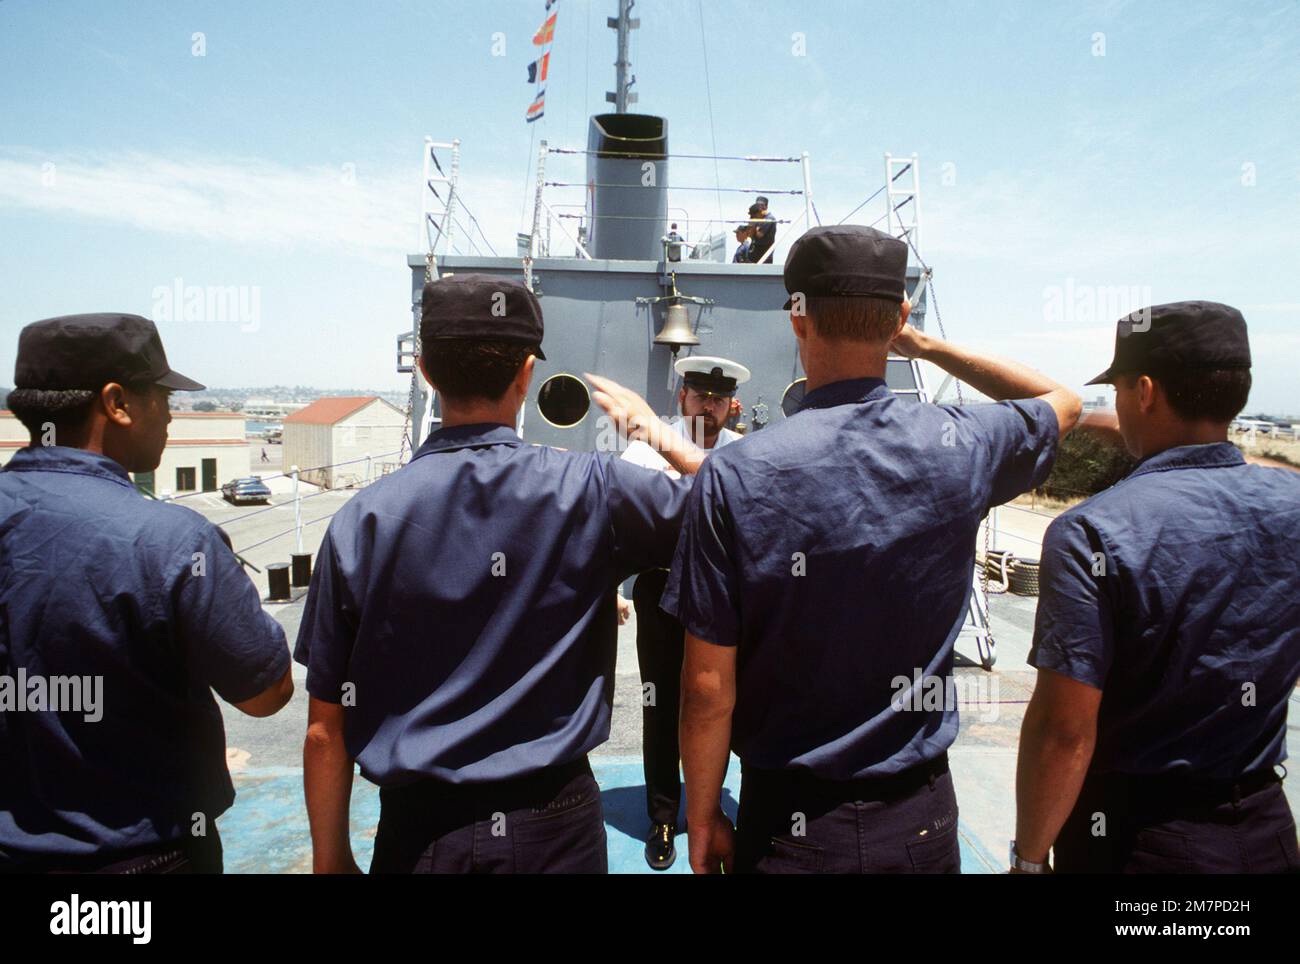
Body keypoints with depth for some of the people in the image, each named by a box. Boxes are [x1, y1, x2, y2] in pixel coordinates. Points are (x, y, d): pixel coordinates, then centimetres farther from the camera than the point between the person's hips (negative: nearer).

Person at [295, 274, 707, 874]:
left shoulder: (363, 519, -11)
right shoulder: (589, 490, -14)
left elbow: (326, 729, -5)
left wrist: (331, 860, 8)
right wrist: (658, 432, 11)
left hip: (420, 829, 1)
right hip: (554, 824, 0)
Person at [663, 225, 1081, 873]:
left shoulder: (734, 475, -19)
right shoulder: (960, 447, -11)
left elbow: (709, 683, -14)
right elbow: (1063, 401, 13)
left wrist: (703, 818, 0)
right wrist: (928, 347, 13)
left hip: (790, 824, -2)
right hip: (921, 818, 3)